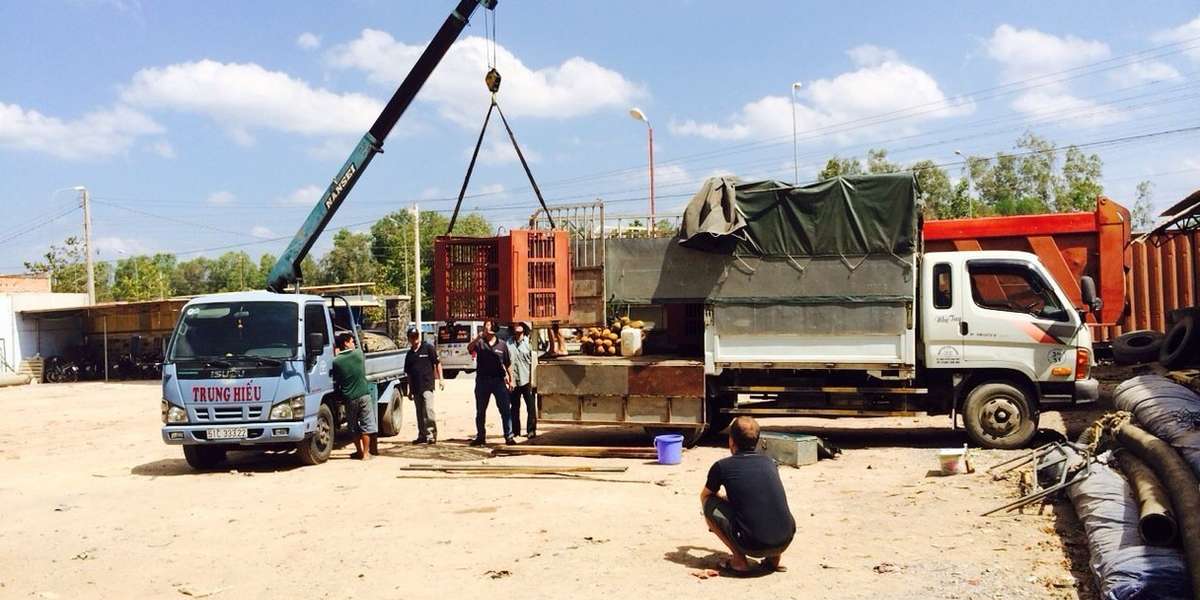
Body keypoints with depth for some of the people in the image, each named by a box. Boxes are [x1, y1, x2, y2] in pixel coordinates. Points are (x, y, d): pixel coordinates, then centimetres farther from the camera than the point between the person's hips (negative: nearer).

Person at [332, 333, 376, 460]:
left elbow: (336, 382, 0)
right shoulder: (358, 353, -3)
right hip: (364, 395, 0)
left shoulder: (336, 361, -6)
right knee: (366, 425, 5)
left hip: (349, 398, 0)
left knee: (354, 427, 15)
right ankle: (366, 453, 4)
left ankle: (359, 451, 21)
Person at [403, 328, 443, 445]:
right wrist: (410, 390, 19)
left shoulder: (428, 348, -1)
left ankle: (431, 435, -8)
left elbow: (437, 364, -1)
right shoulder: (409, 354, 15)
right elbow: (408, 373, 19)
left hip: (427, 385, -6)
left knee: (428, 410, -13)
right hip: (415, 388, 6)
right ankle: (422, 436, 19)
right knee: (419, 413, 11)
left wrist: (440, 380, -8)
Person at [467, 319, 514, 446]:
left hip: (499, 380, -1)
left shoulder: (502, 345, 4)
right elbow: (469, 348, -20)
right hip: (482, 380, 1)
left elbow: (508, 364, 8)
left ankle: (509, 436, -1)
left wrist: (510, 380, 4)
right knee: (480, 411, 10)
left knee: (505, 410, -4)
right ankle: (480, 437, 21)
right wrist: (479, 336, -29)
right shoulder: (480, 343, 2)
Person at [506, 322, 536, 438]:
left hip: (526, 381, -2)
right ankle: (515, 430, 18)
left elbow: (532, 362, 1)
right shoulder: (508, 343, 5)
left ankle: (531, 430, 3)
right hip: (514, 381, 2)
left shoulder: (528, 342, 2)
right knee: (515, 407, 10)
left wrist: (532, 379, -5)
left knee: (531, 407, -3)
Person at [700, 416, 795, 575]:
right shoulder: (769, 462, 16)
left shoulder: (722, 466, 4)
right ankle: (775, 557, 17)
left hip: (753, 545, -5)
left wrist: (725, 497, 48)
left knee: (709, 503, 14)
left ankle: (739, 560, 6)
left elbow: (704, 496, 25)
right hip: (785, 541, 5)